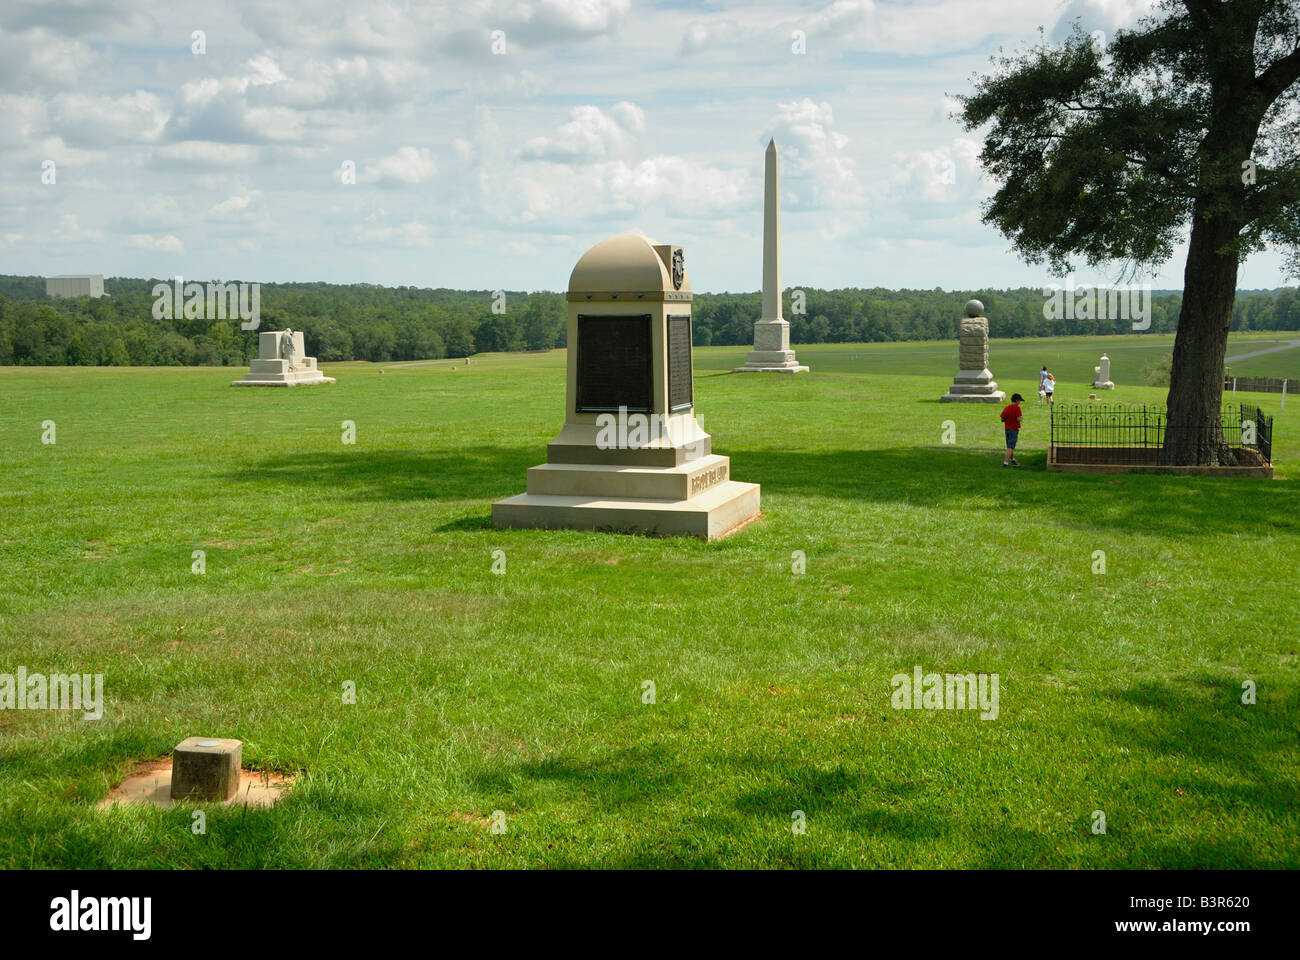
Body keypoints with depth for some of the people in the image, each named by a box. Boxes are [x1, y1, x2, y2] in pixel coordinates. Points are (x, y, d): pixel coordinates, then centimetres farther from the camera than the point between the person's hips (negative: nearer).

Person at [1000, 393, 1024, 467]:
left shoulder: (1006, 407, 4)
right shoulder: (1017, 408, -13)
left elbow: (1002, 419, 3)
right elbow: (1018, 419, -20)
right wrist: (1021, 418, 1)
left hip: (1007, 429, 6)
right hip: (1014, 429, -6)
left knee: (1010, 445, 20)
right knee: (1010, 447, -5)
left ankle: (1012, 459, 36)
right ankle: (1006, 462, -11)